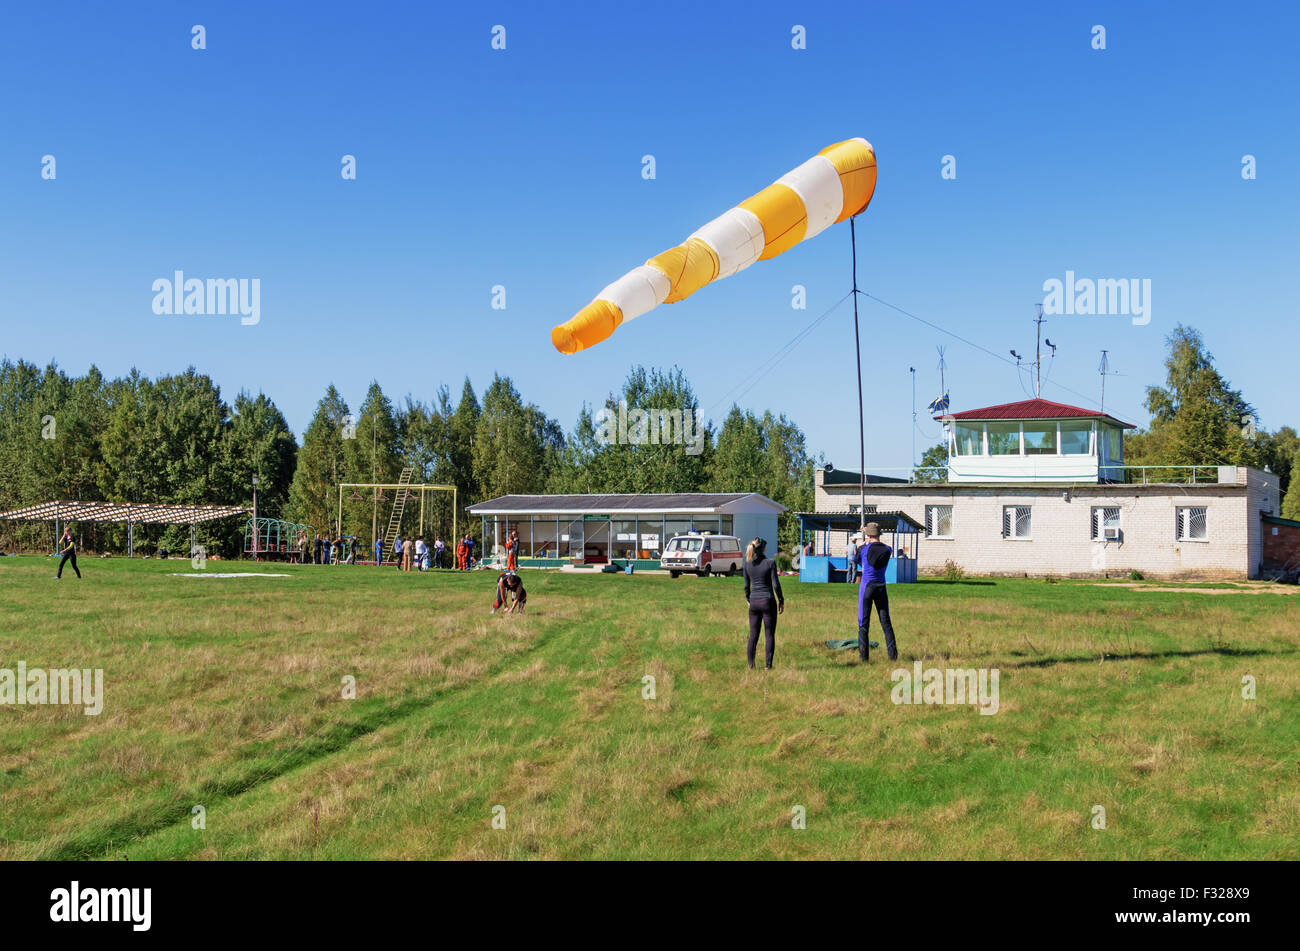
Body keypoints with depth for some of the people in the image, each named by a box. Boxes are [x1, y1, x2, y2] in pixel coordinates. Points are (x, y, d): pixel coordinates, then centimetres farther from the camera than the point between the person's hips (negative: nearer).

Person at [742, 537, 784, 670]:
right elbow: (776, 584, -10)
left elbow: (746, 585, 9)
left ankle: (751, 664, 9)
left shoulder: (747, 564, 3)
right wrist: (781, 601, 0)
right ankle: (768, 664, 3)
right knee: (769, 634, 4)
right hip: (768, 600, -4)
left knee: (753, 634, 11)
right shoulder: (770, 563, -10)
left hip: (754, 601, 4)